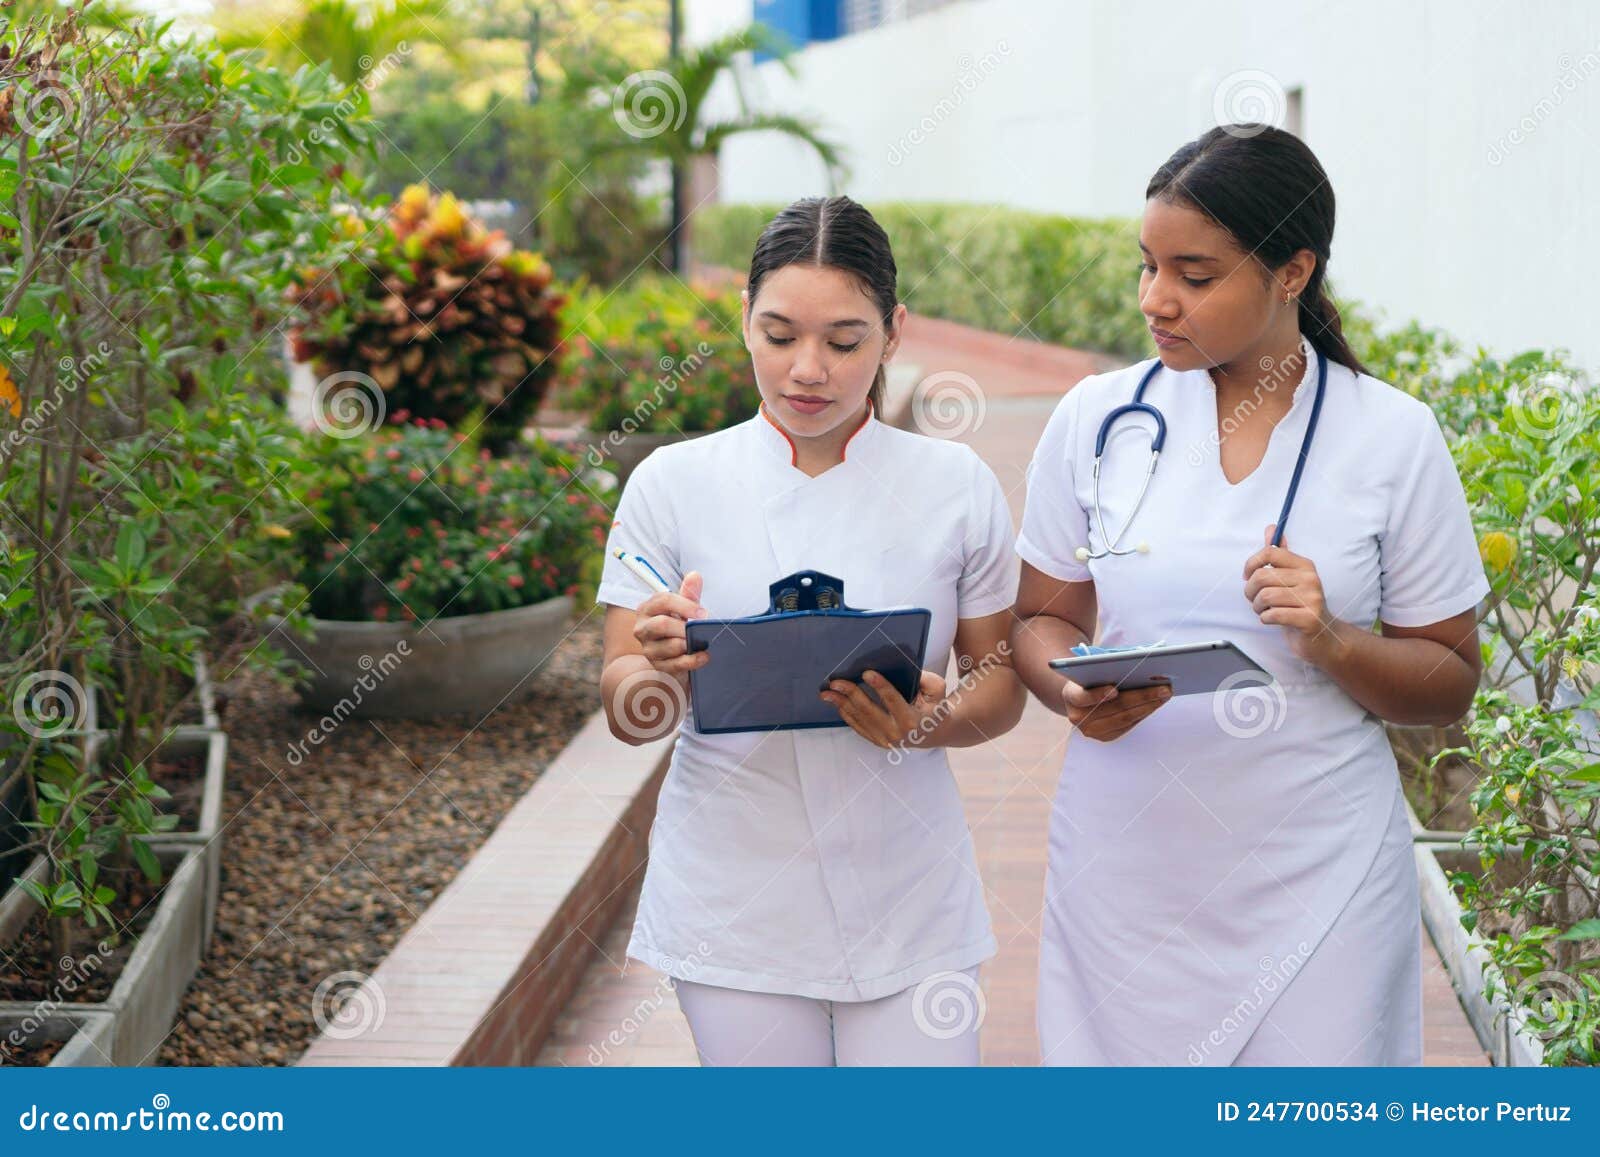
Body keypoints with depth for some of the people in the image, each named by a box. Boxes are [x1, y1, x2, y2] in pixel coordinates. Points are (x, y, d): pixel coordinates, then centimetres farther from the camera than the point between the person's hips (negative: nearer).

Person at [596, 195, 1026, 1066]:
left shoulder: (957, 486, 0)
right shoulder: (672, 484, -1)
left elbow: (1002, 684, 5)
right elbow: (625, 714, -1)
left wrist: (934, 721, -17)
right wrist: (662, 669, -24)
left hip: (906, 903, 1)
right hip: (735, 900, 0)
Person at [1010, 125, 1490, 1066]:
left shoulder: (1394, 438, -3)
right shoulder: (1098, 417, 1)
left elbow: (1449, 686, 2)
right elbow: (1042, 618, 8)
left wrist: (1331, 643, -17)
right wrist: (1077, 692, -13)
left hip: (1316, 874, -1)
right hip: (1128, 869, 1)